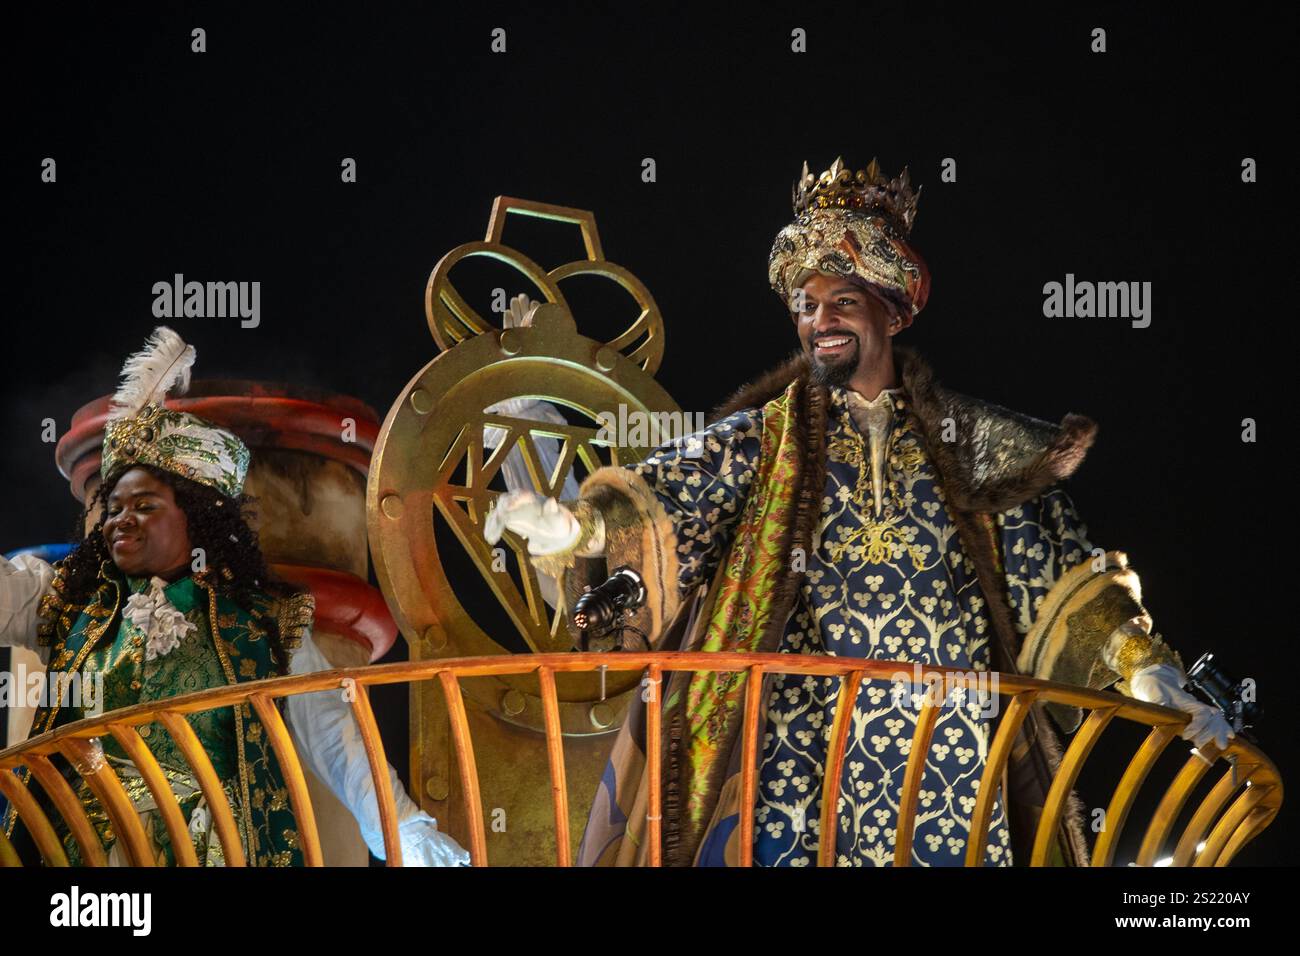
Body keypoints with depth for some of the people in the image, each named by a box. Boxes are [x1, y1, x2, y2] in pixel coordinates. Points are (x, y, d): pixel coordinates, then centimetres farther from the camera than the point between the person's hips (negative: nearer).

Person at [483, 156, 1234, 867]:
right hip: (798, 743, 0)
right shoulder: (764, 436, 6)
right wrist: (576, 524, -29)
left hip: (945, 746, 1)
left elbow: (1063, 578, 5)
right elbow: (667, 496, -10)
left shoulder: (970, 441, 7)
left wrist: (1151, 676, -6)